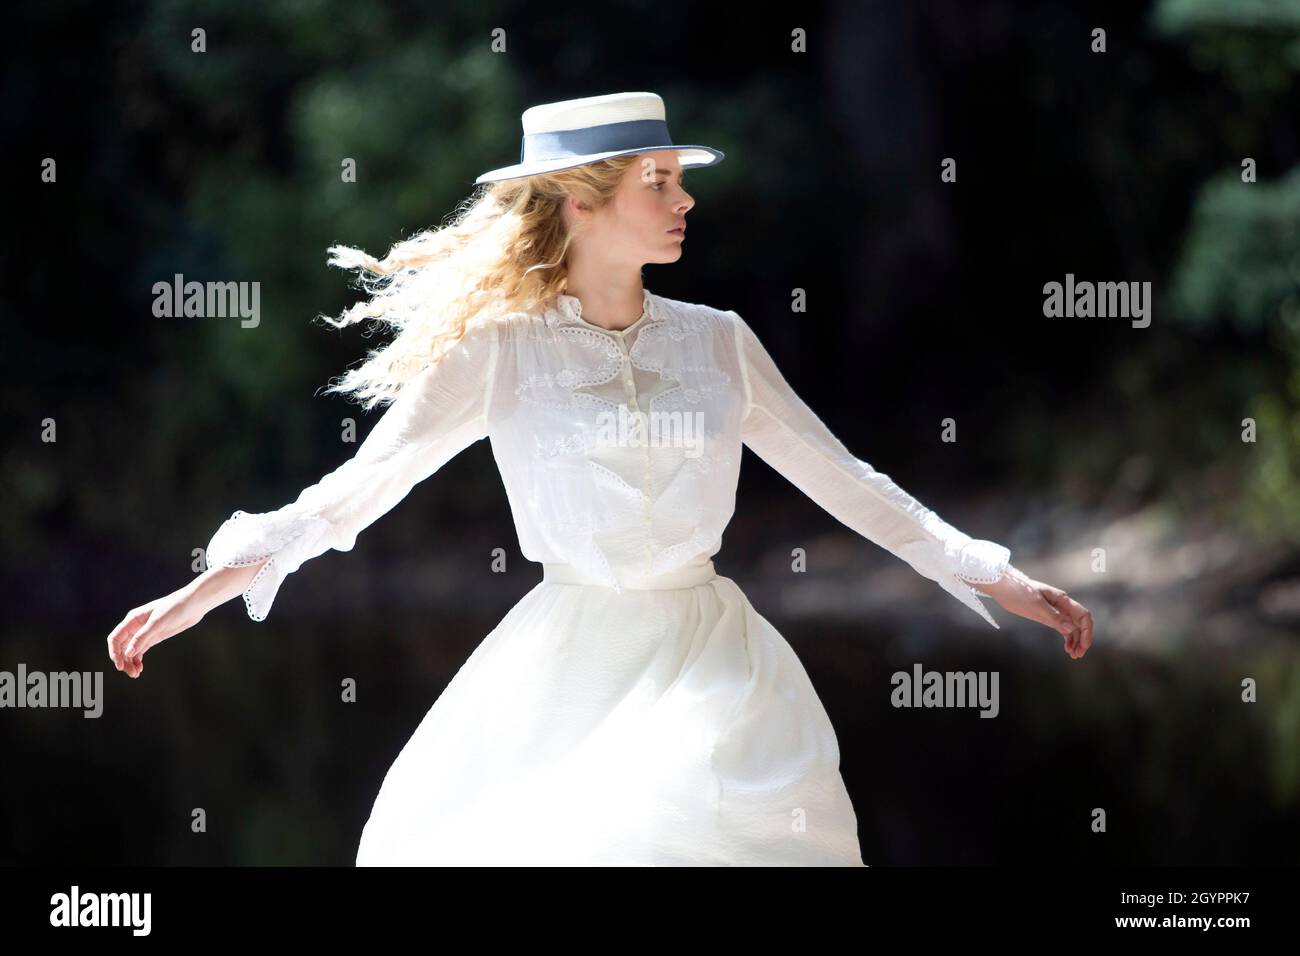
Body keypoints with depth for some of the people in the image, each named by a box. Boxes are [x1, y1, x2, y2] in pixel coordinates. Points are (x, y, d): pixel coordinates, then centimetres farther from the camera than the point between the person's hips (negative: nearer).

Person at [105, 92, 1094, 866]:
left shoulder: (717, 341, 6)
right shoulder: (496, 349, -2)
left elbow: (842, 477, 12)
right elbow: (363, 484, -2)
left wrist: (997, 579, 9)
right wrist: (208, 587, -11)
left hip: (707, 665, 1)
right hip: (564, 664, -1)